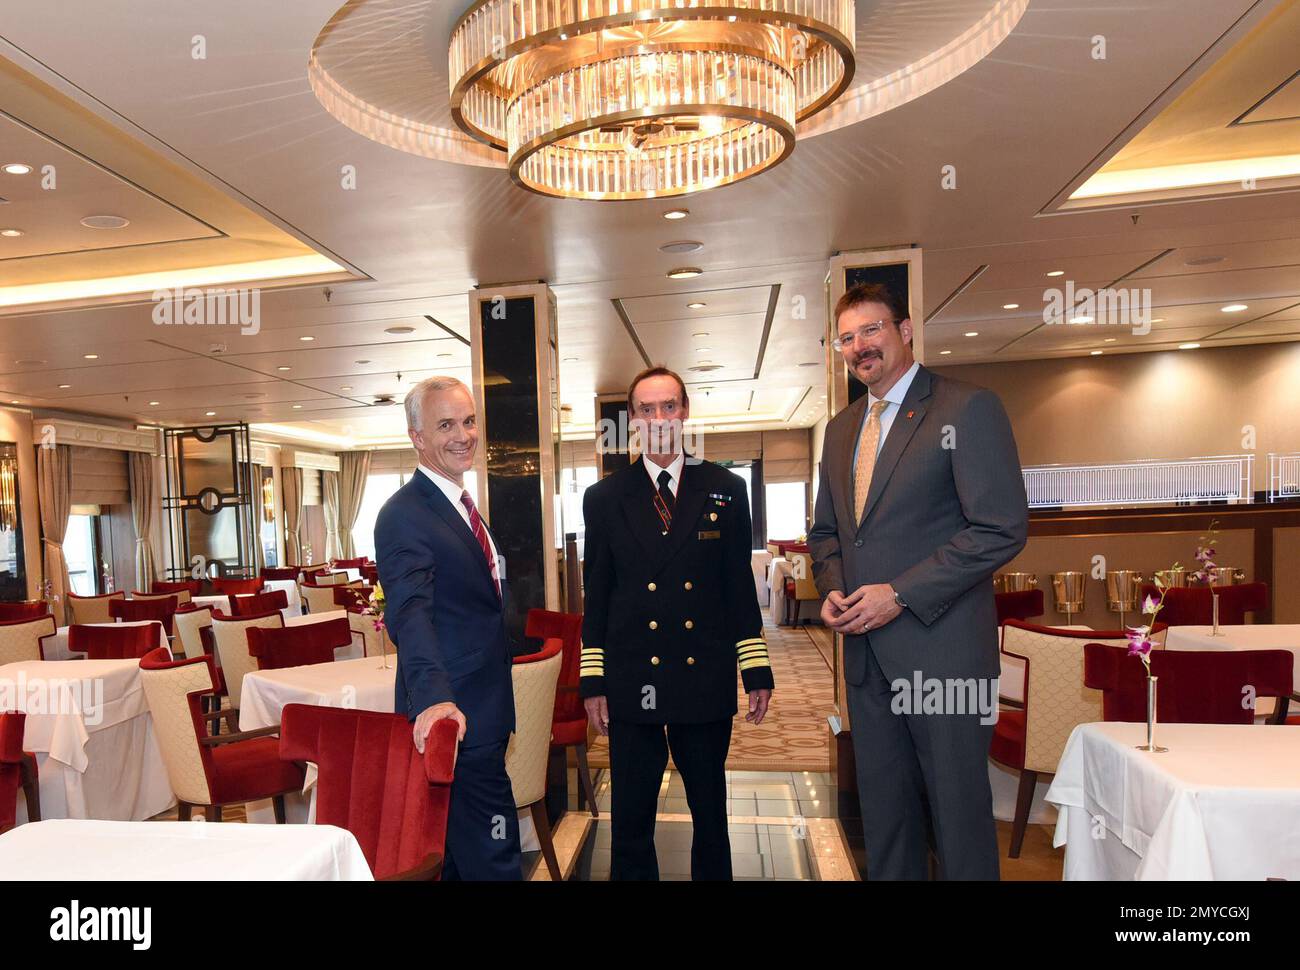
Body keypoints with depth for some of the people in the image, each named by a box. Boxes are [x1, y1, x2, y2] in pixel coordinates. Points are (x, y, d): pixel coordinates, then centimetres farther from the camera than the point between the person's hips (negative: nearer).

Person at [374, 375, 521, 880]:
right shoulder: (404, 515, -18)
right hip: (450, 715, -9)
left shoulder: (461, 504, 13)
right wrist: (433, 697, -43)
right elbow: (411, 614, -31)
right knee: (492, 855, 1)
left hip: (482, 709, 9)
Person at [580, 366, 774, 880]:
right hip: (632, 682, 0)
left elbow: (740, 586, 5)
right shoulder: (603, 498, 3)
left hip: (706, 680, 1)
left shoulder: (725, 489, 4)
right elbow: (596, 597, 4)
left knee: (710, 813, 15)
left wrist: (756, 670, 2)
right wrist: (592, 681, 1)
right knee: (631, 821, 11)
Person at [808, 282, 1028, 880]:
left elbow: (1003, 528, -14)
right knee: (882, 803, 16)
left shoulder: (968, 409, -7)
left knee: (958, 803, 8)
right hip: (866, 649, 6)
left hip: (940, 645, -6)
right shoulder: (841, 429, 14)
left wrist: (900, 594, -17)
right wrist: (832, 589, 0)